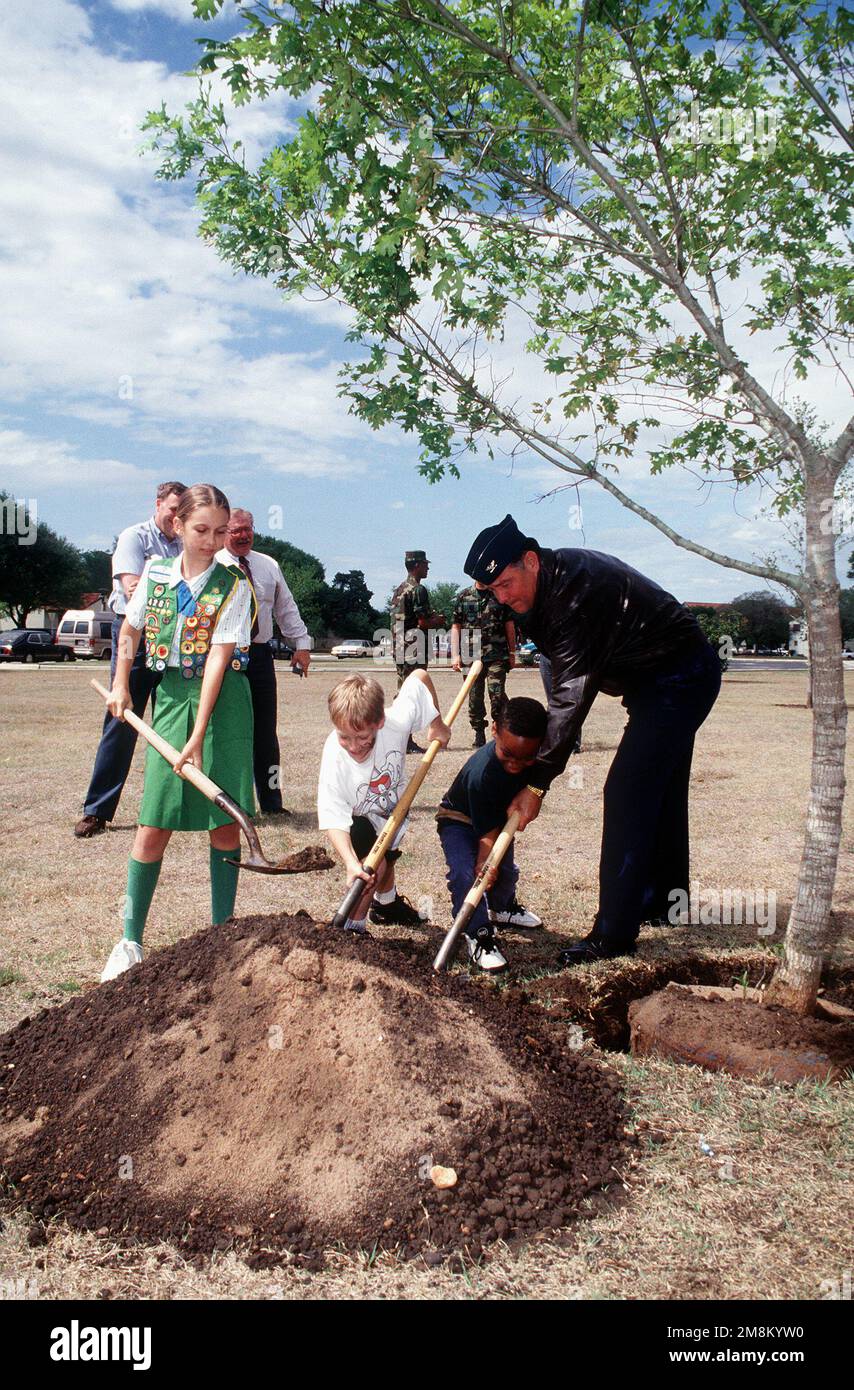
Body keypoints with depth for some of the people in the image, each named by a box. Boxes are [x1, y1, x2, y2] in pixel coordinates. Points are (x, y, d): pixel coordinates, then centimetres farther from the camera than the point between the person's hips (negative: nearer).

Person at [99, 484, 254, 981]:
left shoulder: (234, 585, -6)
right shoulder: (156, 573, 4)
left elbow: (218, 658, -14)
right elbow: (130, 631, 21)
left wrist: (199, 737, -19)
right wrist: (121, 686, 17)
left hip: (222, 702, -2)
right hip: (170, 698, 2)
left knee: (224, 821, 0)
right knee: (154, 825, 0)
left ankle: (222, 933, 13)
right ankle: (131, 940, 11)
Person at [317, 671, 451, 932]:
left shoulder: (395, 722, -40)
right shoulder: (334, 758, -44)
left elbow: (419, 676, -24)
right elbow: (333, 820, -40)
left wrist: (437, 724, -14)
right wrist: (351, 863, -54)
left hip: (392, 808, 4)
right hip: (358, 816, -4)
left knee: (388, 858, 27)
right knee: (373, 866, -24)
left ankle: (386, 903, 58)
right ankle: (352, 926, -1)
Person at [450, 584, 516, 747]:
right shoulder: (463, 596, 9)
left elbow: (509, 625, 10)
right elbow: (455, 627, 8)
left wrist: (512, 653, 7)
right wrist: (455, 655, 0)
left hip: (497, 656, -1)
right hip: (471, 656, 2)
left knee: (497, 695, -12)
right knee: (475, 697, 6)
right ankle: (479, 735, 18)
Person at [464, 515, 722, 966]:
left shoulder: (576, 591, -28)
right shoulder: (554, 580, 3)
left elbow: (571, 695, -30)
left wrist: (538, 783, -29)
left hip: (676, 681, -11)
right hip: (681, 678, 11)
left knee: (627, 795, -14)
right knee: (659, 792, 20)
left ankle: (613, 933, -10)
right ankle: (663, 899, 36)